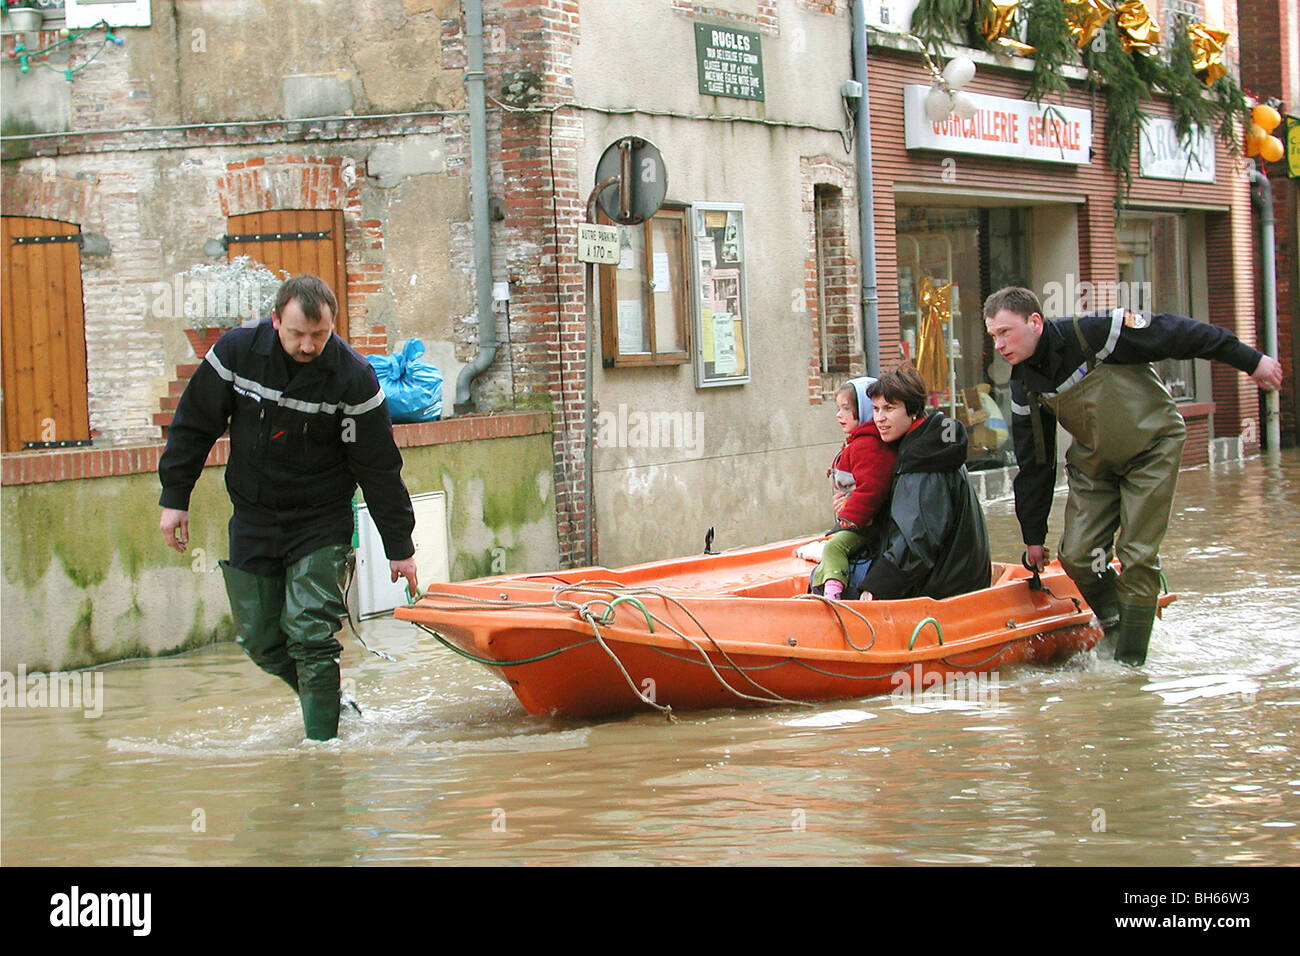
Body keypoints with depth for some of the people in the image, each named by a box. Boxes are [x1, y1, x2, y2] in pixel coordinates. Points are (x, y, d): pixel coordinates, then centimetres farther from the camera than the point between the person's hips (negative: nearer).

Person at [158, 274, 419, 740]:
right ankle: (327, 700, 31)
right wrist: (174, 497, 1)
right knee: (259, 639, 8)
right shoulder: (238, 350, -11)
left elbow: (378, 466, -10)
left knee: (311, 635, -13)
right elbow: (194, 425, 2)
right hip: (253, 517, 3)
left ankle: (321, 741, -4)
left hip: (321, 522, -3)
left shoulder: (353, 377, -17)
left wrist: (399, 547, -6)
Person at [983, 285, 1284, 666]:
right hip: (1095, 461, 5)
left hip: (1152, 450, -5)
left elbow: (1172, 333, -19)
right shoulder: (1024, 386, -7)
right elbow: (1034, 463, 3)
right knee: (1076, 556, -6)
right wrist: (1033, 535, 7)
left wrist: (1249, 361, -13)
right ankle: (1115, 624, 18)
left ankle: (1130, 659, 1)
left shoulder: (1091, 334, -27)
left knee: (1137, 559, -10)